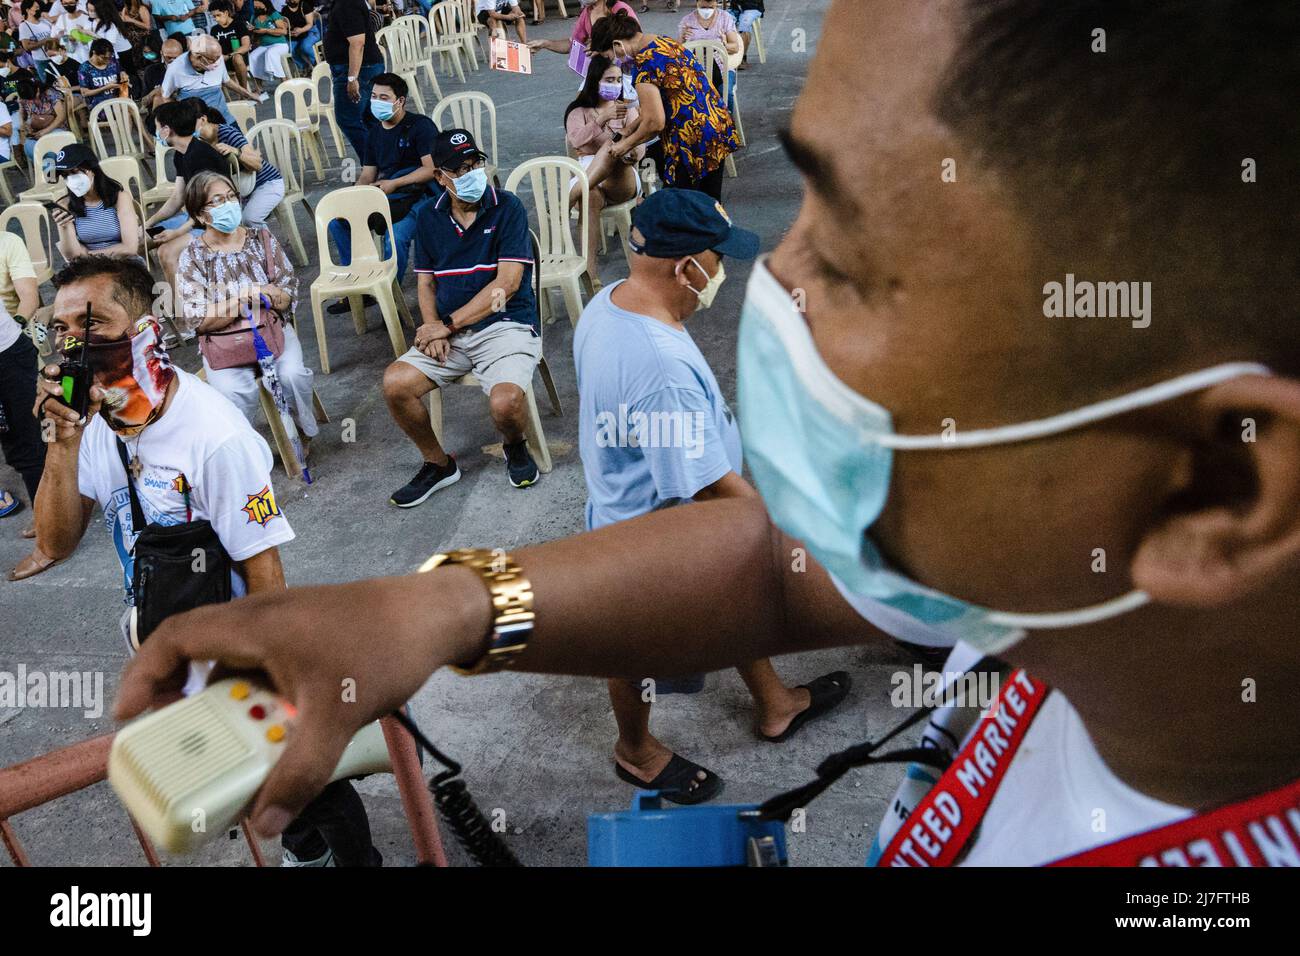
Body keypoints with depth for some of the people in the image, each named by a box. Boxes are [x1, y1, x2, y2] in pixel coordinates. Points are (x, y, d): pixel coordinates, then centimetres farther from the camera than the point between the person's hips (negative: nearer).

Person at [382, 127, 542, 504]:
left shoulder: (507, 208, -5)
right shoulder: (429, 217, 10)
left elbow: (507, 283, -12)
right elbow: (426, 282, 15)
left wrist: (448, 324, -13)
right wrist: (433, 326, -7)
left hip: (506, 324, -5)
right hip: (450, 332, 5)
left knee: (506, 401, -32)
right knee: (395, 383, -17)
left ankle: (514, 447, 8)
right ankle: (438, 464, 8)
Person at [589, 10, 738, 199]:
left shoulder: (644, 63, -18)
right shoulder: (666, 42, 11)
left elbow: (655, 123, -20)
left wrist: (627, 144, -4)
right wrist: (632, 128, 18)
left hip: (694, 144, -9)